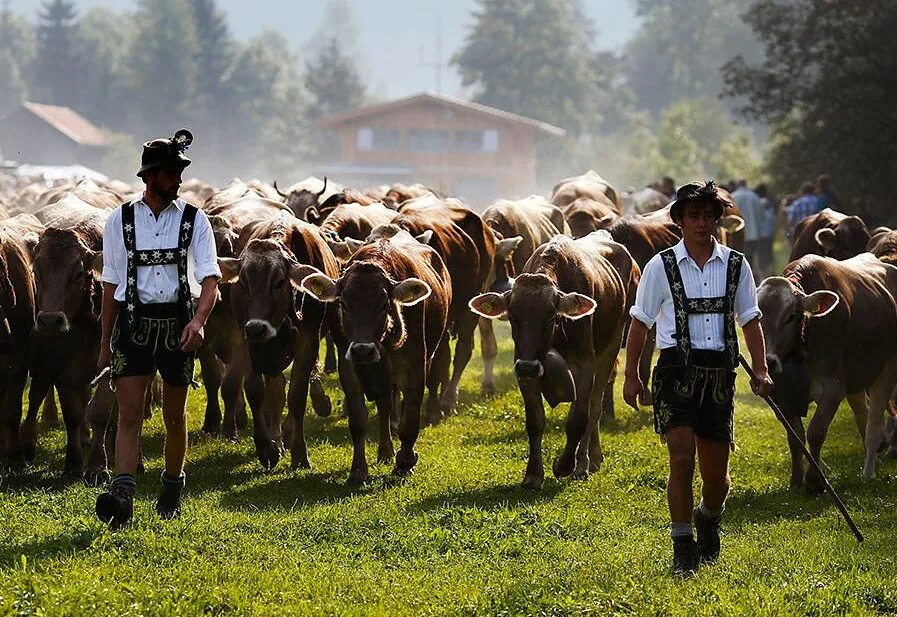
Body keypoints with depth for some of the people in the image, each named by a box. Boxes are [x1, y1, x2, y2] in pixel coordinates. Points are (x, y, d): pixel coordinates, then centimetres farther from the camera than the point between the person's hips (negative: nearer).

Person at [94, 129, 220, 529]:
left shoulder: (193, 220, 2)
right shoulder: (120, 221, 3)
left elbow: (210, 278, -5)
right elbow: (111, 284, 9)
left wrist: (199, 320, -25)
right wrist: (105, 344, 9)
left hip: (177, 324, 1)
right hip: (133, 323, -1)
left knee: (175, 415, 12)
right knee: (129, 412, -12)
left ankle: (172, 490, 29)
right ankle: (122, 497, -22)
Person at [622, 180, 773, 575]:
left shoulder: (735, 265, 8)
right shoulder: (661, 267, 1)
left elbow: (750, 320, 13)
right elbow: (640, 323, 5)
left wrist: (760, 370, 2)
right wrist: (631, 376, 1)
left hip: (719, 374, 3)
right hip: (677, 370, -3)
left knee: (717, 474, 7)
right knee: (681, 457, -15)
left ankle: (708, 518, 40)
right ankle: (682, 548, -7)